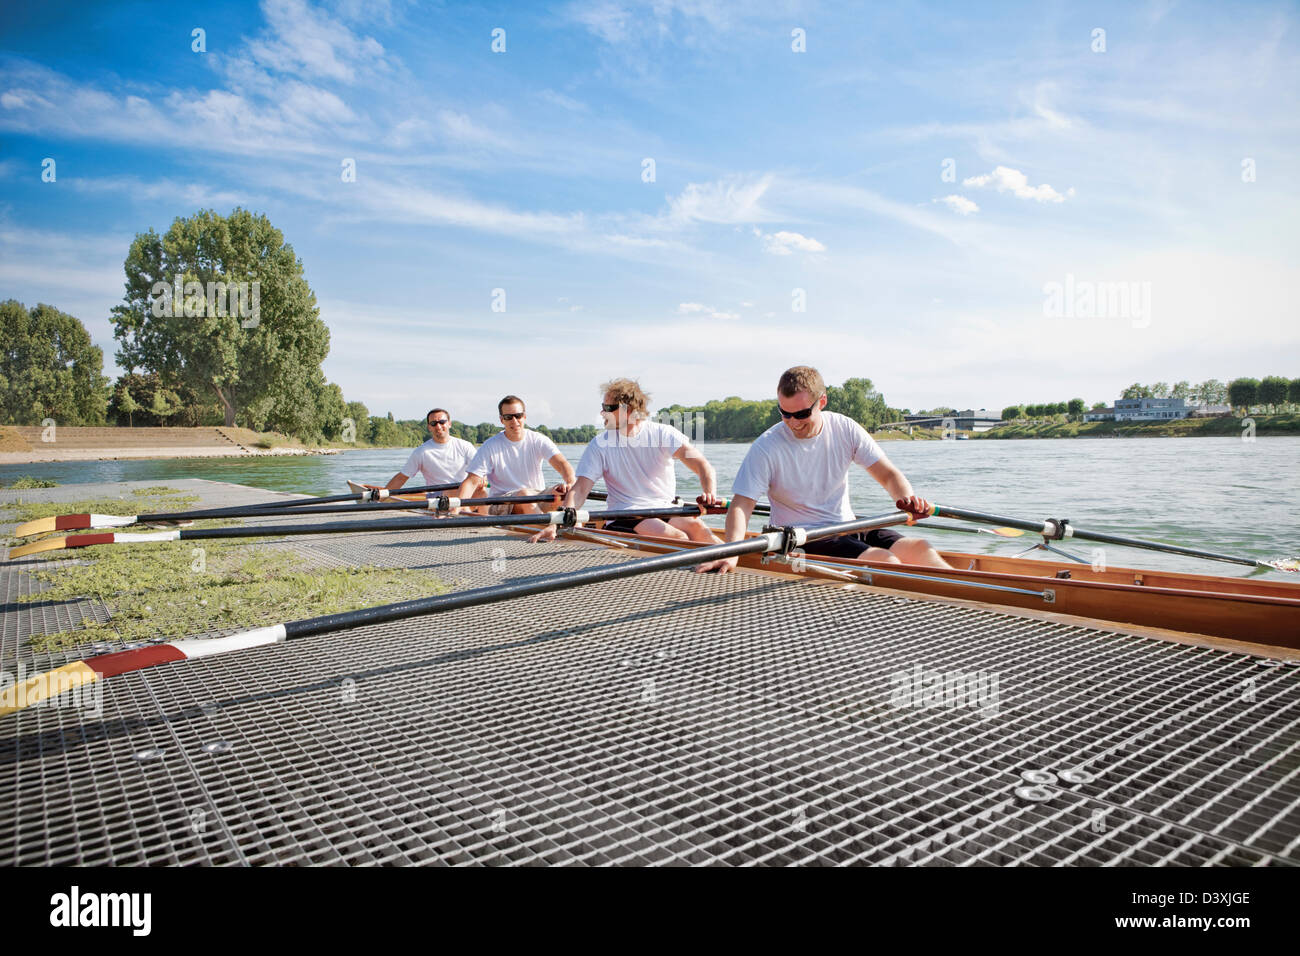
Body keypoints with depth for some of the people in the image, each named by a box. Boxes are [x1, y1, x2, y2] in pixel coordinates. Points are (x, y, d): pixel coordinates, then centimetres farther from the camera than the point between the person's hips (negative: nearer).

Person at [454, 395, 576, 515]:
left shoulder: (538, 440, 3)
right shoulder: (490, 447, -3)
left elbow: (562, 463, -11)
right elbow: (472, 482, -9)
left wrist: (569, 483, -36)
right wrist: (455, 510, -26)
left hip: (536, 499, 2)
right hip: (501, 505, -2)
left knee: (559, 493, -28)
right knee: (524, 494, -34)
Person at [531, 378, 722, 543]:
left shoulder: (663, 434, -1)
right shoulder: (600, 445, 1)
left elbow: (702, 465, -13)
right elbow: (580, 489, -6)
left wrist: (710, 493, -35)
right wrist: (555, 524, -22)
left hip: (664, 511, 2)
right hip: (623, 517, -1)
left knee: (697, 528, -30)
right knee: (678, 538, -29)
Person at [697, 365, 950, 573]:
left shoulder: (845, 430, 0)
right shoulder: (767, 447, -13)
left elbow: (888, 474, 0)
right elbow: (741, 504, -19)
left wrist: (907, 497, -23)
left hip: (848, 528, 5)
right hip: (801, 538, -5)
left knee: (919, 549, -16)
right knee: (884, 561, -26)